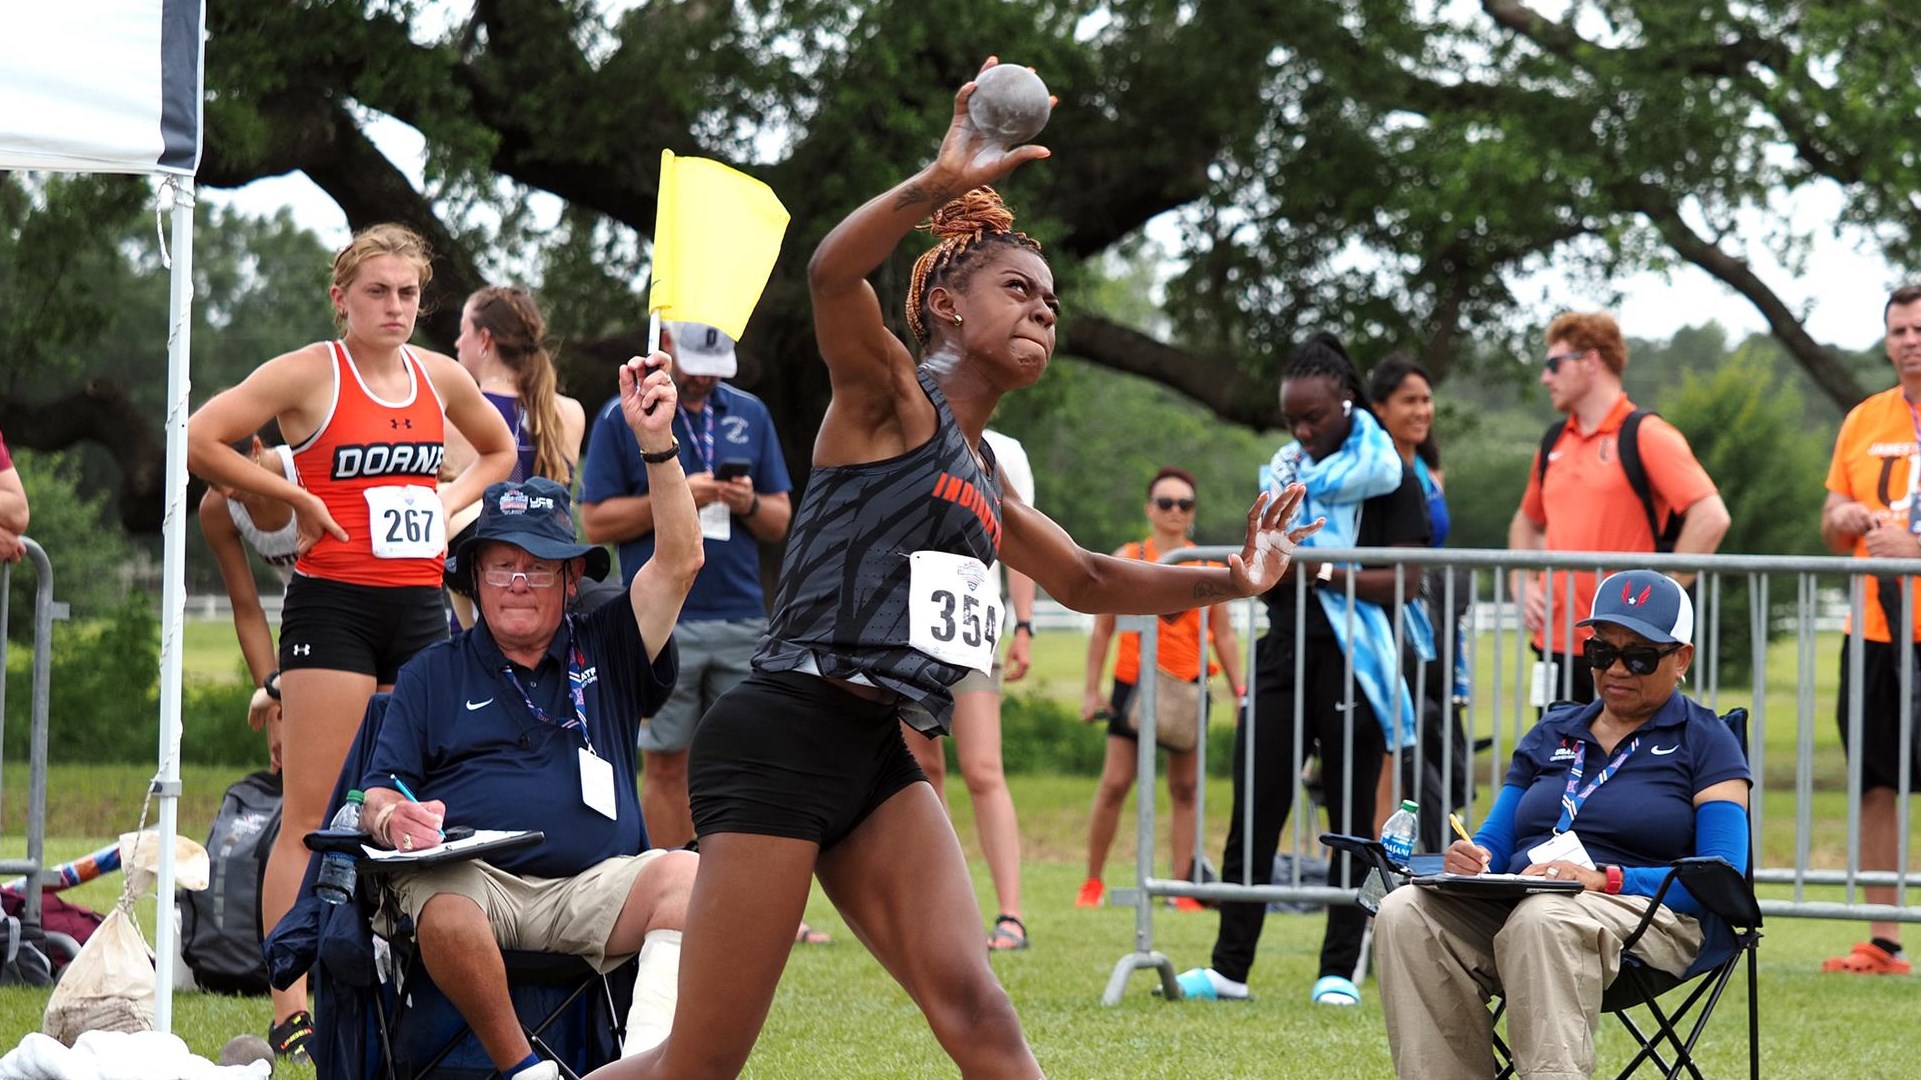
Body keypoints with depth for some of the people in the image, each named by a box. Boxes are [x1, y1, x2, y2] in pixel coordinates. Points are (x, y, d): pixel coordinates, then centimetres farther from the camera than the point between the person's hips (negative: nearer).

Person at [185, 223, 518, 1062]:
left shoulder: (441, 378, 11)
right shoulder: (310, 373, -6)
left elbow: (498, 451, 29)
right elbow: (198, 440, -11)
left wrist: (446, 507, 11)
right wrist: (297, 498, -8)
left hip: (419, 607, 6)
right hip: (333, 606, -6)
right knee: (311, 818, -8)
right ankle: (292, 1010, -11)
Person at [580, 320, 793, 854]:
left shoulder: (750, 414, 14)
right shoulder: (623, 418, 3)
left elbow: (780, 523, 16)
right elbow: (596, 522, -1)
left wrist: (749, 505, -6)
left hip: (742, 623, 3)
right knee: (666, 765, 0)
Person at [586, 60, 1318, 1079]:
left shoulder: (982, 471, 23)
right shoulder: (889, 394, -1)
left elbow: (1088, 579, 38)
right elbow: (833, 273, -23)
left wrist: (1225, 579, 27)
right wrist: (940, 184, -36)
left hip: (874, 761, 8)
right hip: (783, 737, -8)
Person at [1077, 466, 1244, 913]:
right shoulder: (1128, 559, 2)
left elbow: (1223, 635, 10)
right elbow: (1102, 629, 4)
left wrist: (1240, 691, 4)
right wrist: (1091, 691, 0)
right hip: (1134, 682, -1)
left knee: (1185, 788, 1)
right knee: (1115, 784, -4)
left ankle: (1185, 888, 4)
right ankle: (1093, 882, 7)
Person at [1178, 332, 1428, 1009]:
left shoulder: (1387, 478, -2)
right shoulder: (1285, 470, 15)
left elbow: (1404, 579, -10)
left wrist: (1325, 572, -19)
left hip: (1352, 661, -5)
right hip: (1286, 653, 5)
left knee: (1351, 819, 1)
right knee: (1254, 812, 0)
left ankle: (1339, 970, 5)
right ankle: (1230, 965, 3)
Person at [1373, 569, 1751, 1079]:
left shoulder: (1705, 741, 7)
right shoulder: (1552, 734, 24)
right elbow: (1495, 842, 23)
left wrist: (1606, 879, -21)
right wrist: (1473, 860, -4)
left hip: (1647, 915, -5)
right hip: (1509, 911, 5)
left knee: (1540, 919, -40)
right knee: (1404, 913, -24)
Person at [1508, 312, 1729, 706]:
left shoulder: (1646, 436, -7)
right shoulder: (1555, 444, 14)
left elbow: (1710, 517, -16)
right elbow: (1527, 522, 31)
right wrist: (1522, 583, 13)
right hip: (1557, 641, 7)